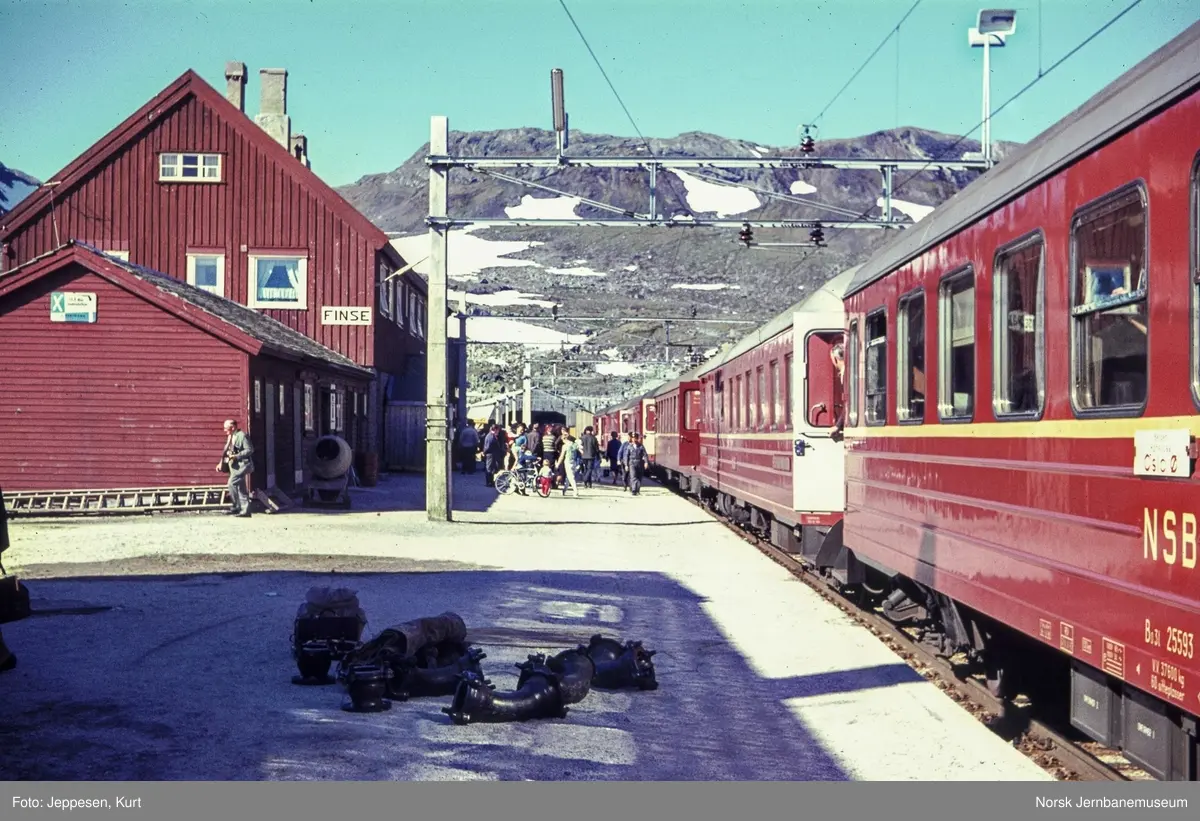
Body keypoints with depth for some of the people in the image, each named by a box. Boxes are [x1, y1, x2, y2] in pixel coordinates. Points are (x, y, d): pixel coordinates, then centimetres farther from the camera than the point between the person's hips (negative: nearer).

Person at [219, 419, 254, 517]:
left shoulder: (242, 435, -13)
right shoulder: (230, 437, 14)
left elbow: (250, 450, -16)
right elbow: (227, 451, 21)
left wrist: (236, 456, -22)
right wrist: (222, 463, 11)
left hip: (242, 464, -9)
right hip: (234, 465, 9)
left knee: (232, 483, -18)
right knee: (241, 489, 11)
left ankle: (235, 507, -10)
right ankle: (244, 510, 15)